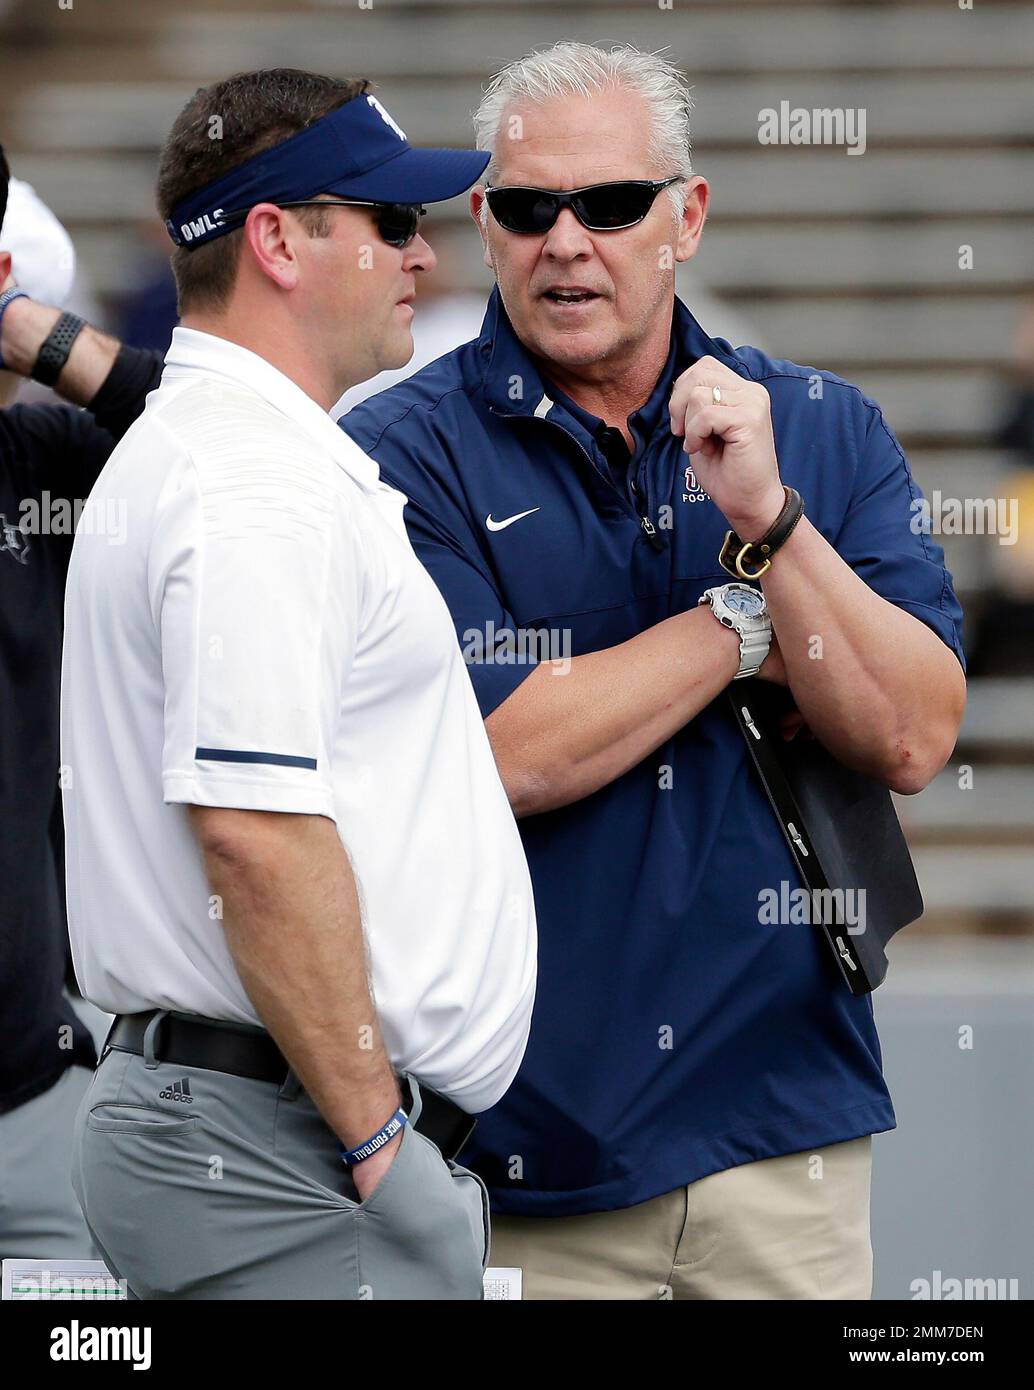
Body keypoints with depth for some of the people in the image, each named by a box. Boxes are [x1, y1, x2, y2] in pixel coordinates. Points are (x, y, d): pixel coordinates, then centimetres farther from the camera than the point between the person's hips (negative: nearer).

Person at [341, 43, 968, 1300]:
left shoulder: (824, 431, 7)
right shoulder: (404, 454, -3)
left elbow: (912, 741, -3)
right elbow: (497, 758, -15)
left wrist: (765, 519, -15)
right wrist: (748, 624, -6)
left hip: (784, 1122, 3)